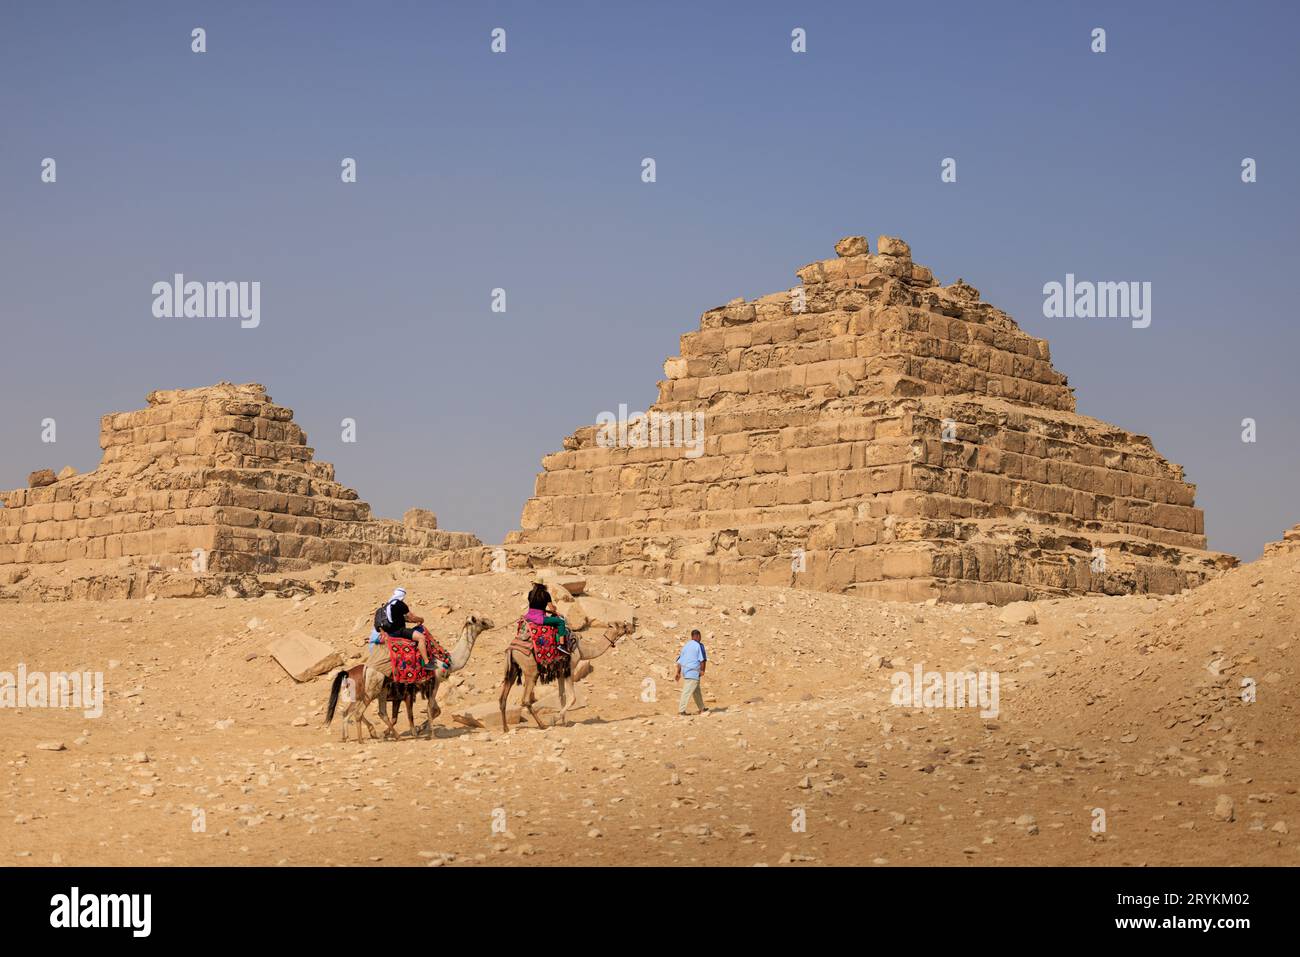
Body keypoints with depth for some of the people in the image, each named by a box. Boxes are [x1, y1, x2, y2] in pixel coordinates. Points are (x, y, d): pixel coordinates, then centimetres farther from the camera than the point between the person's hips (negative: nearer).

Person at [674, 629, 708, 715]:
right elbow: (703, 659, -16)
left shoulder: (685, 646, 14)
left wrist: (678, 673, 18)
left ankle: (701, 709, 28)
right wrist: (702, 670, -10)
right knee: (688, 691, -10)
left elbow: (680, 660, 15)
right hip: (693, 672, -8)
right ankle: (681, 710, -15)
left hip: (685, 670, 8)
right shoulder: (699, 645, -7)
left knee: (696, 691, 19)